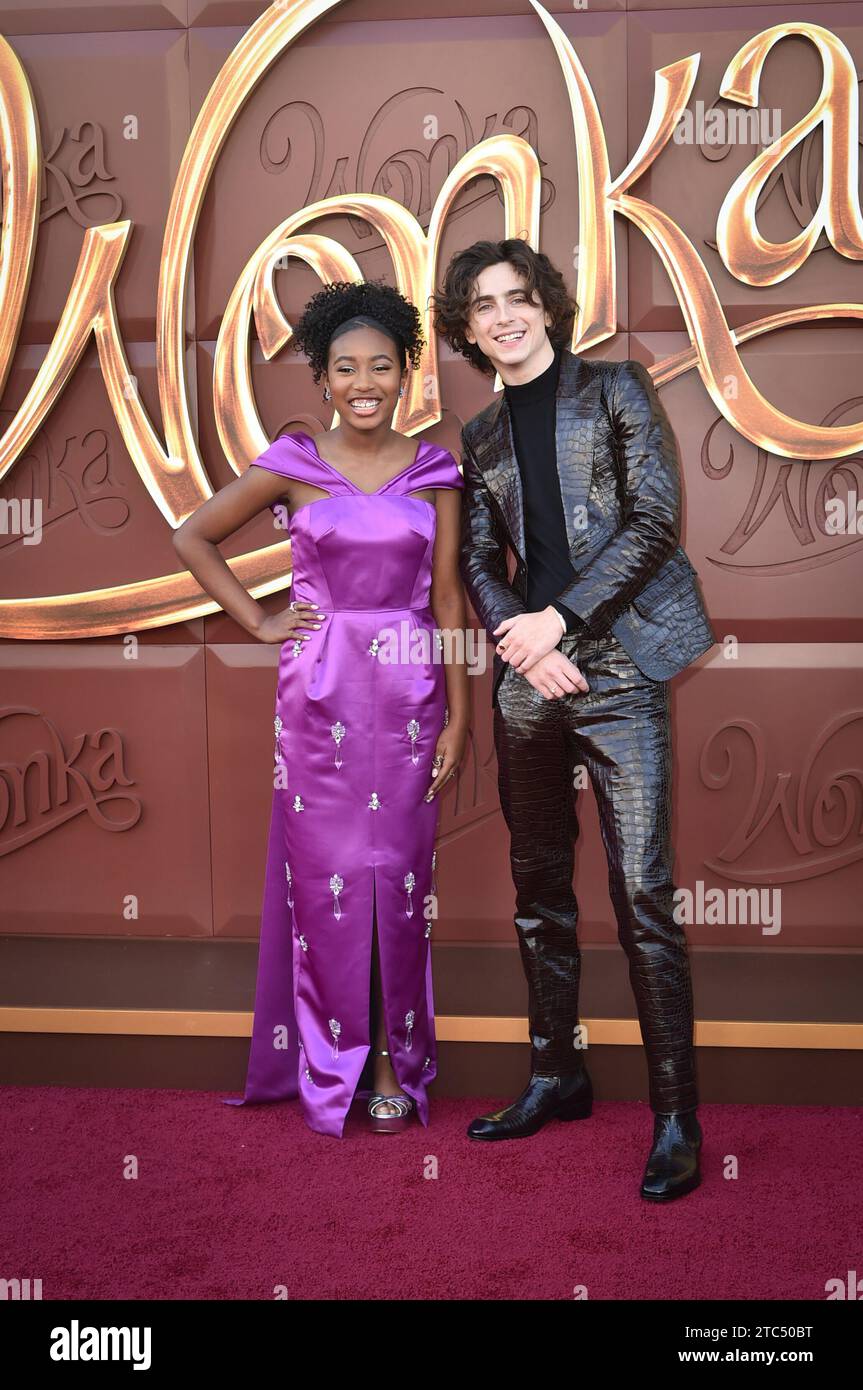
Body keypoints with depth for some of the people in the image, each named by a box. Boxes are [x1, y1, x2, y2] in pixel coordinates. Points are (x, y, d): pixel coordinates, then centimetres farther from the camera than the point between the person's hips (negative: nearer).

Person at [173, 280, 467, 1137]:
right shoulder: (292, 465, 1)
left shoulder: (435, 472, 5)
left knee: (399, 874, 5)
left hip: (408, 691, 1)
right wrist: (258, 622, 1)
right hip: (319, 690, -1)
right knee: (326, 873, 4)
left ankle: (393, 1061, 20)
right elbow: (193, 538, 8)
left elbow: (448, 599, 5)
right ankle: (333, 1063, 19)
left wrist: (458, 715, 1)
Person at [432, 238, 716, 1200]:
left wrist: (559, 618, -11)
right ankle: (557, 1074, 25)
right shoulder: (481, 439, 18)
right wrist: (520, 640, -8)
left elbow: (654, 519, -3)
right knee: (538, 884, 10)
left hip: (616, 668, -4)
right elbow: (479, 563, 12)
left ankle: (676, 1114, 2)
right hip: (527, 678, 5)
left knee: (641, 892, -8)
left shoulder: (615, 390, 7)